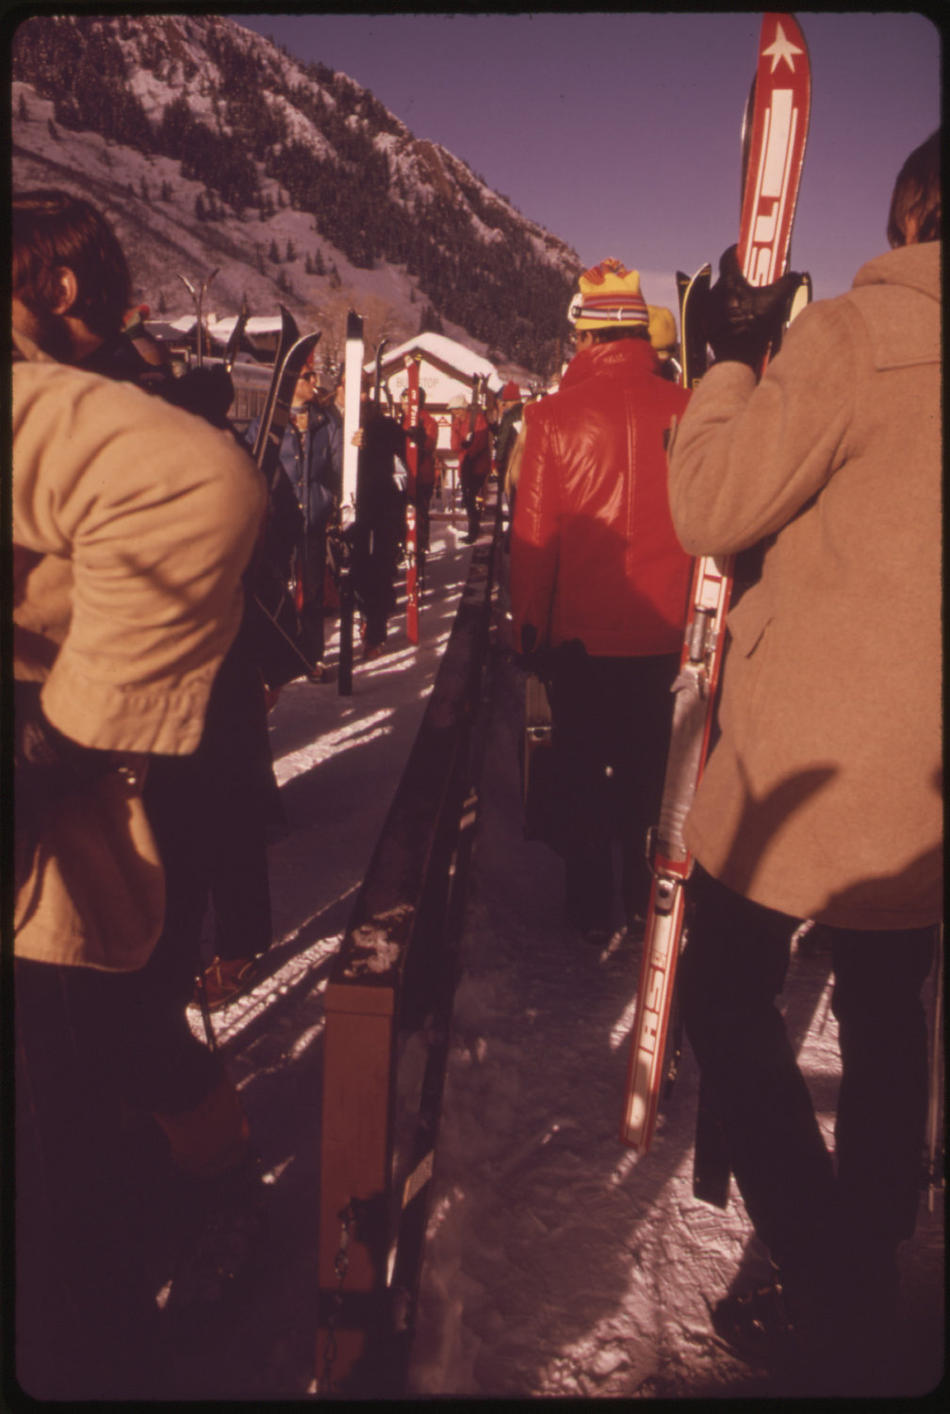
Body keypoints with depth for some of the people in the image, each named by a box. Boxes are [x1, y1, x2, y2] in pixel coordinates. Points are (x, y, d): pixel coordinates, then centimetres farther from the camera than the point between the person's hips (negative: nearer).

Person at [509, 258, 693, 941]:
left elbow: (533, 535, -8)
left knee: (582, 768, 14)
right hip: (664, 629, 2)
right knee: (650, 764, 19)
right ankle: (646, 897, 33)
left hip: (581, 630, -2)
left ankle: (591, 906, 23)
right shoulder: (685, 409, -6)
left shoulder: (555, 417, -10)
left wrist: (528, 627, 3)